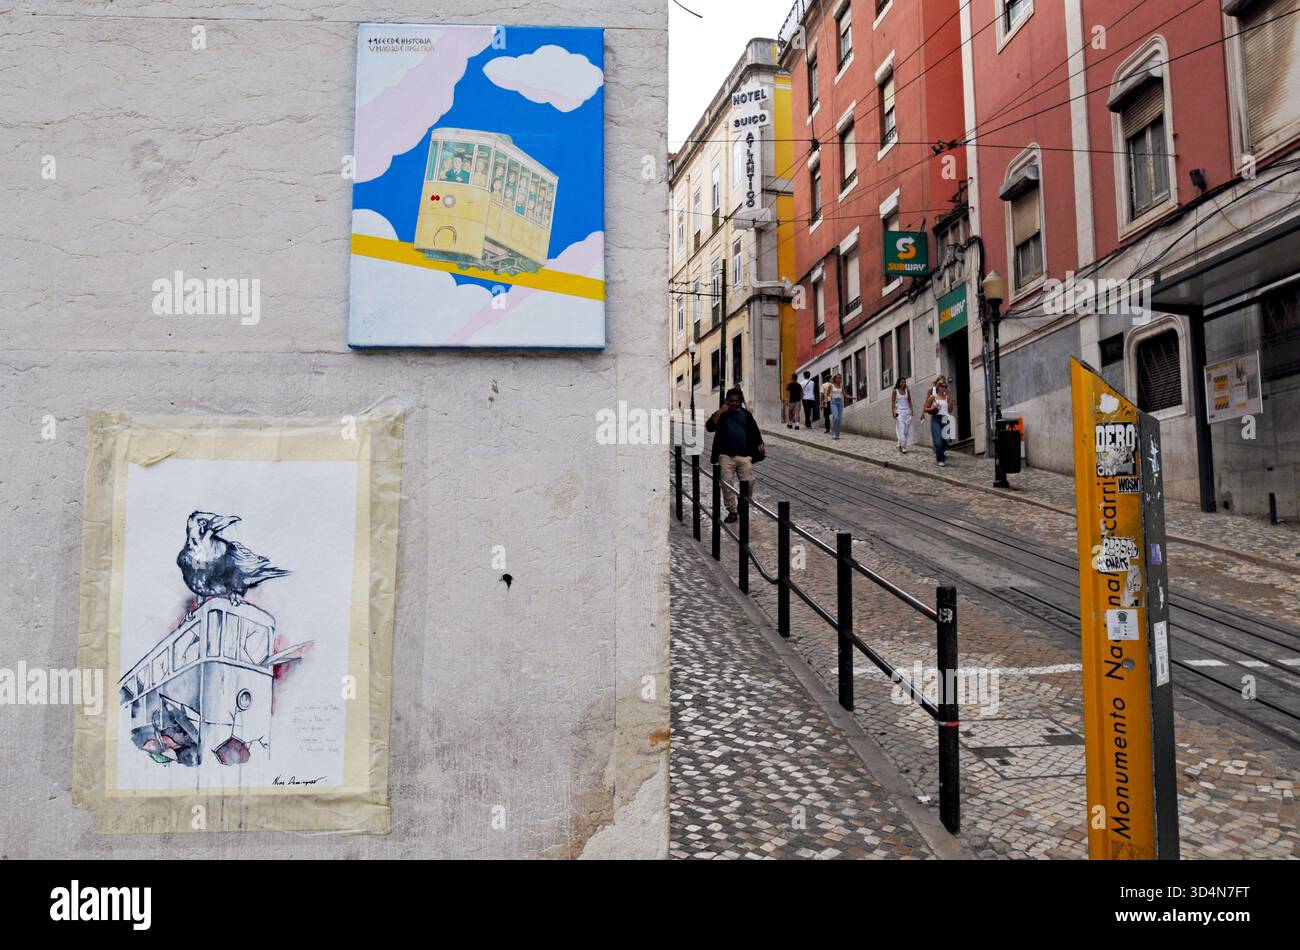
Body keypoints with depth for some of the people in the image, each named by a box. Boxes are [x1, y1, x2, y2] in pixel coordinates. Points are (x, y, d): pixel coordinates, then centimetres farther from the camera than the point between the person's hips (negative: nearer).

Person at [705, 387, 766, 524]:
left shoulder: (746, 414, 12)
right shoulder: (721, 414, 8)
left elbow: (754, 431, 15)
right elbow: (709, 427, -7)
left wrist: (759, 445, -1)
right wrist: (720, 412, -13)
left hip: (744, 456, 1)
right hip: (726, 456, -1)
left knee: (748, 483, -6)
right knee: (726, 483, -6)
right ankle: (731, 511, 4)